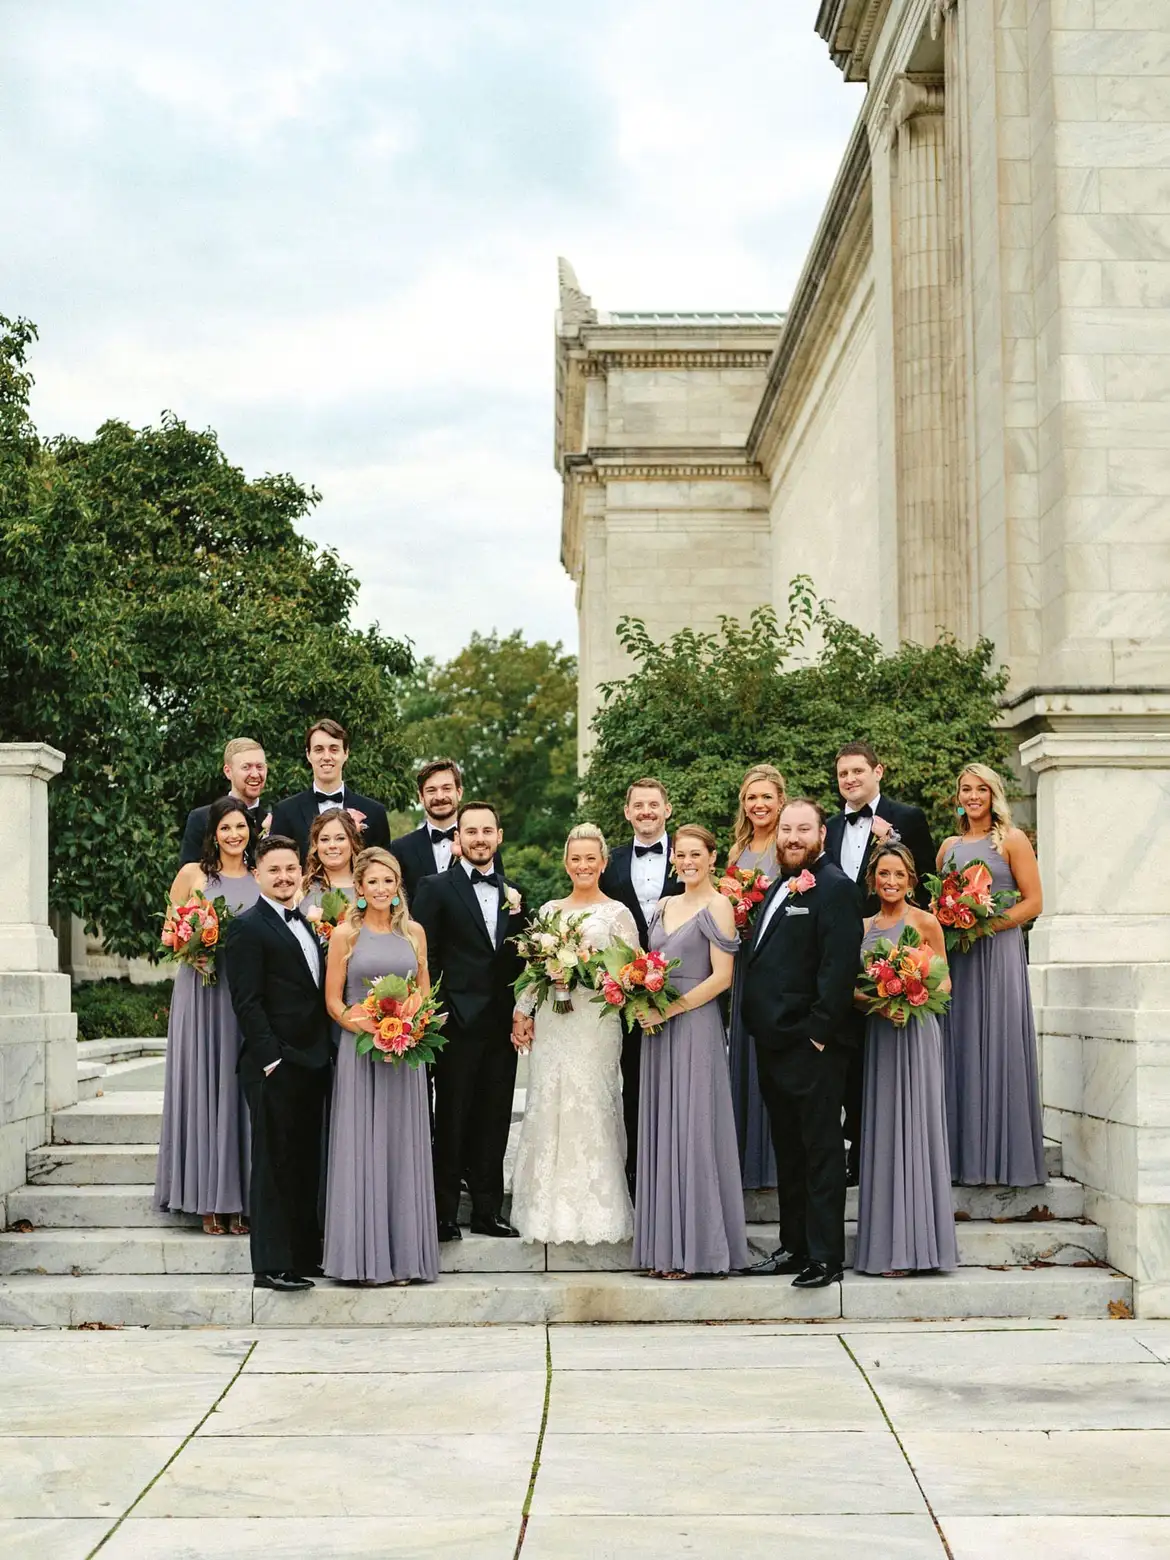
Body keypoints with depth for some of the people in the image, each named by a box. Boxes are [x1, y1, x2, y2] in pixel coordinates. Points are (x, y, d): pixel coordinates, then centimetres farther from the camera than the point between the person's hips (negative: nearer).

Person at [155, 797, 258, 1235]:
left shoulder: (261, 879, 11)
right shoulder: (192, 874, 4)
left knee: (242, 1089, 1)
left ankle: (242, 1199, 7)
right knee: (204, 1087, -2)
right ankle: (209, 1200, 3)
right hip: (202, 992, -2)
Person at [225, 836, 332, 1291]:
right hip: (274, 1066, -8)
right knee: (274, 1164, -3)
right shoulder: (248, 928, -8)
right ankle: (272, 1265, 1)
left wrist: (325, 1052, 11)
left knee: (305, 1163, 13)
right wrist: (272, 1058, -19)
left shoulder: (307, 925, 17)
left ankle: (304, 1254, 22)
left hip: (311, 1062, 8)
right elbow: (247, 1002, -14)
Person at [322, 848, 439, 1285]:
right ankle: (364, 1258, 4)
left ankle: (404, 1256, 12)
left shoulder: (414, 932, 10)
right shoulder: (346, 934, 0)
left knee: (403, 1148, 5)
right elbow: (333, 1000, -1)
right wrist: (367, 1028, -17)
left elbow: (425, 993, 14)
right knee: (362, 1149, -2)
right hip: (360, 1052, -3)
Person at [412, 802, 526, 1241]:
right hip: (458, 1022, -5)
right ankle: (444, 1213, 7)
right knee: (451, 1120, 0)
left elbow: (522, 958, 16)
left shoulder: (513, 895, 13)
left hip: (501, 1023, 5)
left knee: (494, 1121, 9)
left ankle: (488, 1210, 18)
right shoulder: (436, 888, -1)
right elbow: (424, 957, -6)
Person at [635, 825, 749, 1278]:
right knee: (661, 1131, 7)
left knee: (692, 1129, -5)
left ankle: (694, 1246, 2)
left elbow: (721, 977, -11)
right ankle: (666, 1247, 12)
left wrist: (671, 1009, -16)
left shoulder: (716, 906, -5)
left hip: (695, 1024, -7)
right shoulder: (664, 907, 16)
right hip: (658, 1029, 7)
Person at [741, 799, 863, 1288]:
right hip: (773, 1042, 9)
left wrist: (820, 1031, -20)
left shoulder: (833, 888, -11)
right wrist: (760, 1027, 12)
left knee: (820, 1151, -2)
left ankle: (825, 1256, 3)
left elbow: (840, 966, -18)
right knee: (787, 1151, 16)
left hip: (811, 1045, -9)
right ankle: (794, 1245, 25)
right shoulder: (779, 888, 17)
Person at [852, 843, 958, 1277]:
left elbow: (944, 981, 0)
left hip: (914, 1031, -5)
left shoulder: (925, 922, -2)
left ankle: (912, 1245, 0)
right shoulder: (864, 927, 13)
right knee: (880, 1130, 6)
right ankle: (885, 1243, 11)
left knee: (911, 1125, -4)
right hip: (875, 1033, 5)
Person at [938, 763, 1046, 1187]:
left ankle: (1003, 1158, 1)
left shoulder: (1012, 840, 1)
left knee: (998, 1050, -4)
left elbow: (1033, 902, -4)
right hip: (955, 957, 5)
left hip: (998, 953, -5)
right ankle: (964, 1156, 7)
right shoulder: (950, 846, 15)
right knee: (959, 1051, 3)